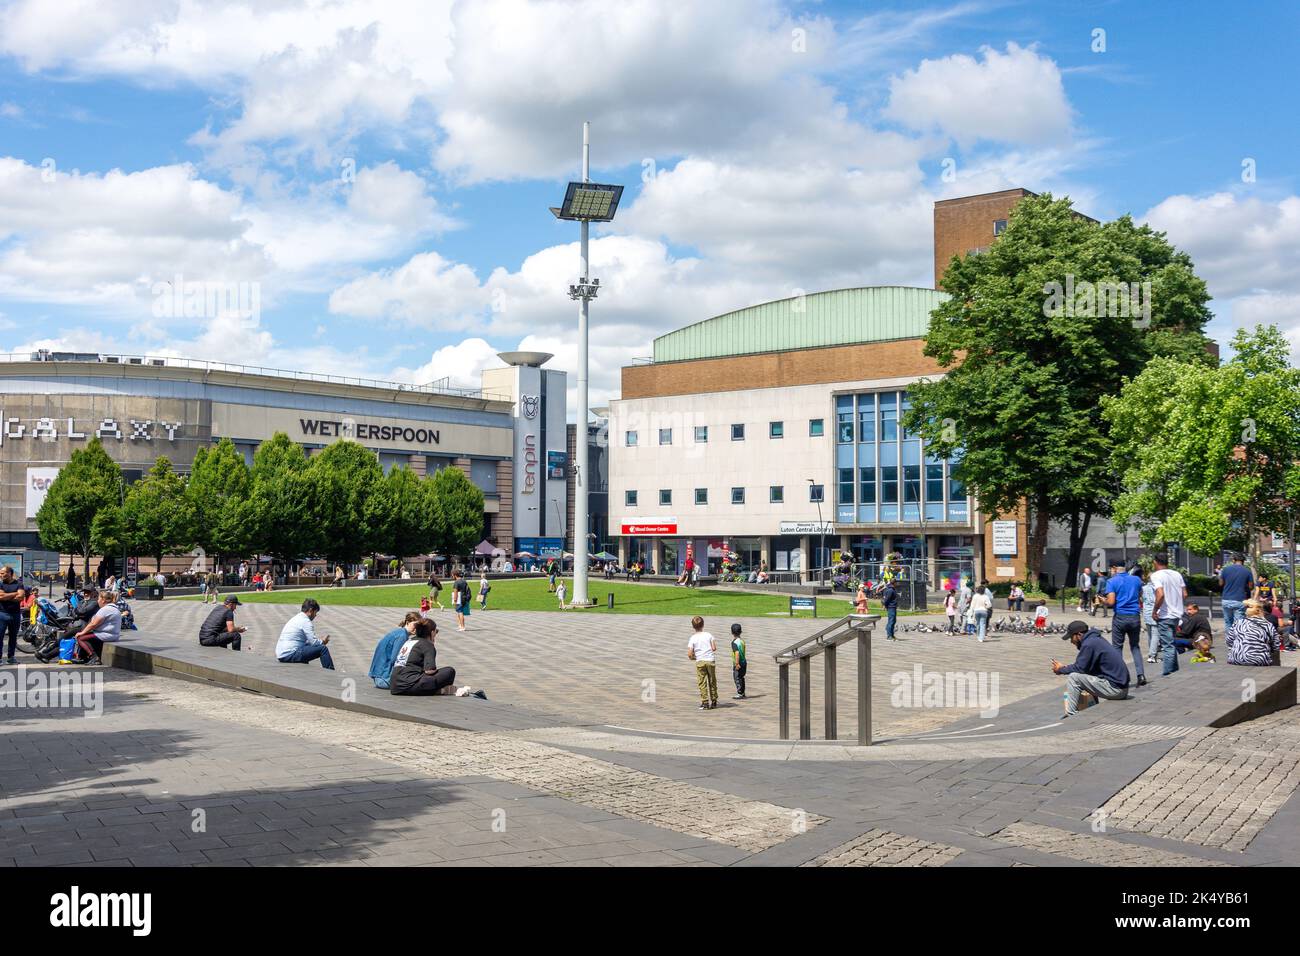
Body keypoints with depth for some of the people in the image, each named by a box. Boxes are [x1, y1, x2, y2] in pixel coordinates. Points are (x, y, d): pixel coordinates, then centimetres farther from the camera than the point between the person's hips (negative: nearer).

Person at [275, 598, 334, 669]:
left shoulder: (296, 618, 19)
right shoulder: (306, 621, -10)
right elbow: (313, 642, -14)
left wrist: (319, 640, 20)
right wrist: (322, 641, 5)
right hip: (290, 655, -11)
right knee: (323, 649, -13)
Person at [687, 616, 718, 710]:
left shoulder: (693, 638, -3)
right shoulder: (708, 635, 0)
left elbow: (689, 654, -8)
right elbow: (714, 648, -2)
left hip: (700, 662, -2)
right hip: (711, 660, 2)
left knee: (702, 683, 2)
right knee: (712, 682, 13)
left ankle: (705, 703, -3)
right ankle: (714, 701, 19)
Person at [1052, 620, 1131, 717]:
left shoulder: (1089, 644, -16)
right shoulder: (1097, 639, 14)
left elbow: (1079, 668, -14)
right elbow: (1084, 666, 19)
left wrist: (1061, 669, 2)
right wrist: (1066, 667, 11)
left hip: (1114, 687, -11)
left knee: (1073, 677, -14)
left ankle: (1071, 715, -8)